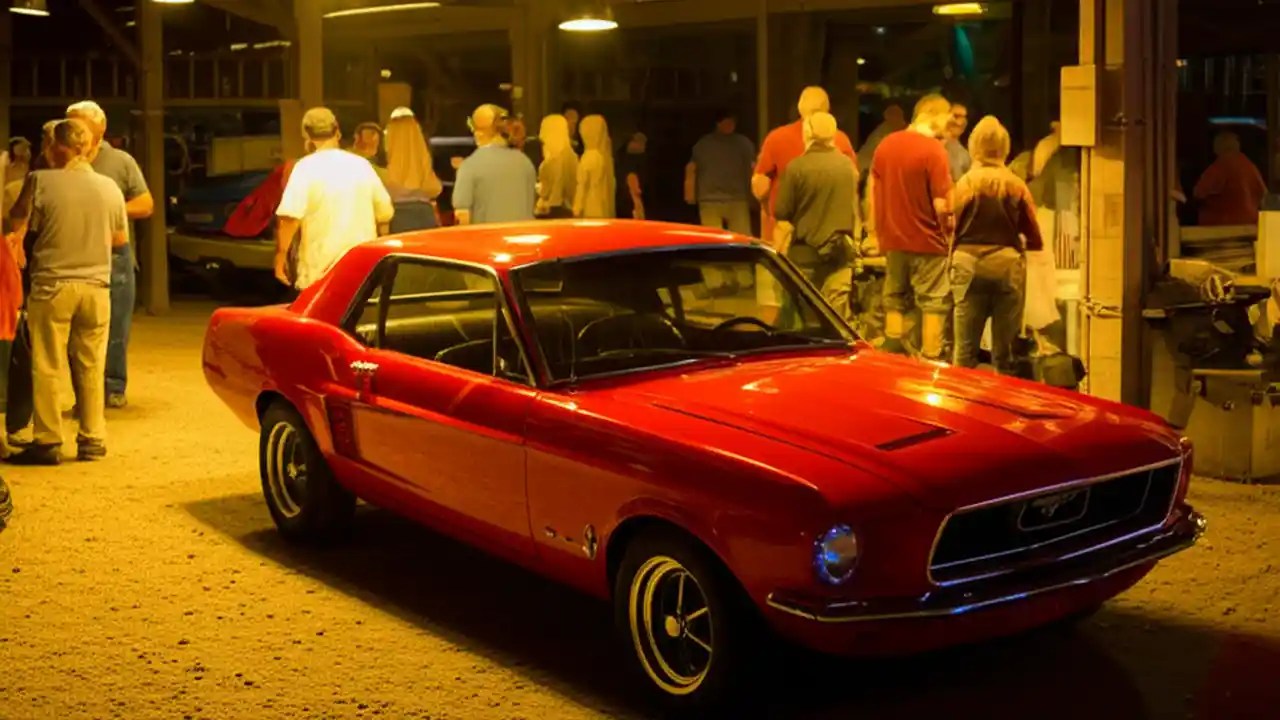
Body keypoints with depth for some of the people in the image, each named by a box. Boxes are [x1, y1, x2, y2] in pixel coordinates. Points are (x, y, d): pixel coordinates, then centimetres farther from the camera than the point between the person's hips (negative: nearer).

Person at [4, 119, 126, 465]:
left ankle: (48, 441, 6)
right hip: (95, 287, 3)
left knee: (48, 368, 4)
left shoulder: (42, 181, -10)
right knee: (91, 367, 12)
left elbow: (20, 222, -3)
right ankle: (92, 440, 15)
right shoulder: (108, 186, 0)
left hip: (52, 285, -3)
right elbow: (121, 238, 10)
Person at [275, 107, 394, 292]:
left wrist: (280, 257, -9)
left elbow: (290, 217, -18)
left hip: (320, 272, -4)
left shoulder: (307, 167, -8)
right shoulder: (361, 164, 6)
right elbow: (385, 213, 11)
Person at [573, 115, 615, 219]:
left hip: (591, 213, -7)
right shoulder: (606, 156, 8)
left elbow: (582, 186, -10)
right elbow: (612, 183, 12)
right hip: (605, 212, 7)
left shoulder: (590, 157, -12)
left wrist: (577, 210, -6)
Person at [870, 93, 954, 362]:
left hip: (893, 240, 6)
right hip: (927, 241, -6)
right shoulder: (934, 150, -14)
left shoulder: (886, 145, 4)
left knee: (895, 302, 16)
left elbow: (873, 194, 11)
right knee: (934, 305, 3)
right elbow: (941, 205, -18)